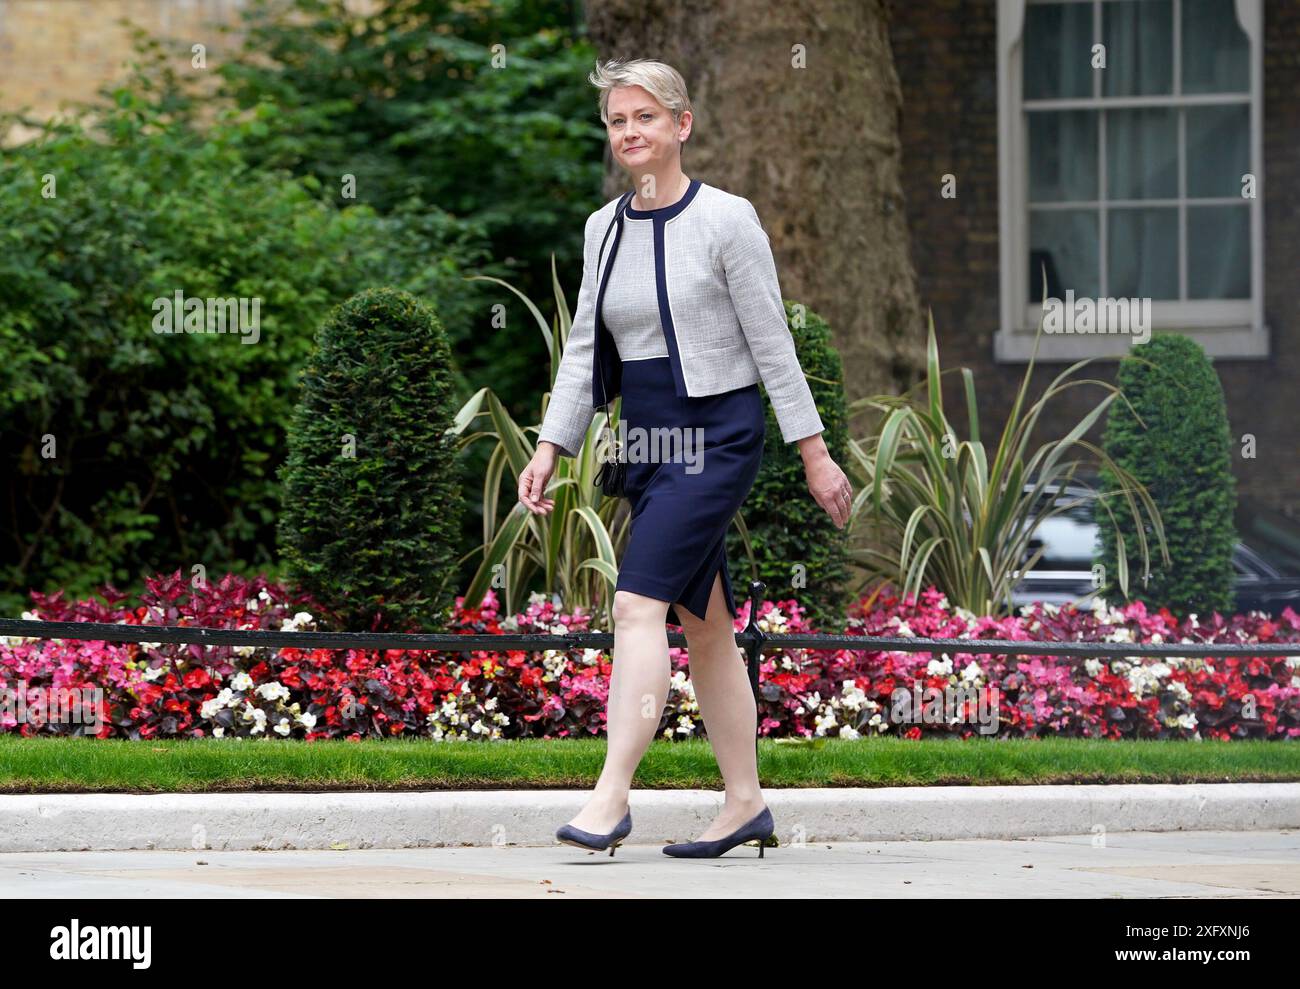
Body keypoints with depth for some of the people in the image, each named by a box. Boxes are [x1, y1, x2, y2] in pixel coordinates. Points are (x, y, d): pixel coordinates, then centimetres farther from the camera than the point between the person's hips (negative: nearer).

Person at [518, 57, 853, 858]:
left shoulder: (726, 220, -8)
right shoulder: (605, 229, 10)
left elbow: (773, 346, -6)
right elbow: (585, 349, 14)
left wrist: (816, 454, -6)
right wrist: (551, 447, 5)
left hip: (718, 433, -7)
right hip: (647, 439, 7)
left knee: (639, 604, -18)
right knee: (703, 623, 9)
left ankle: (612, 794, -20)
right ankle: (746, 803, 16)